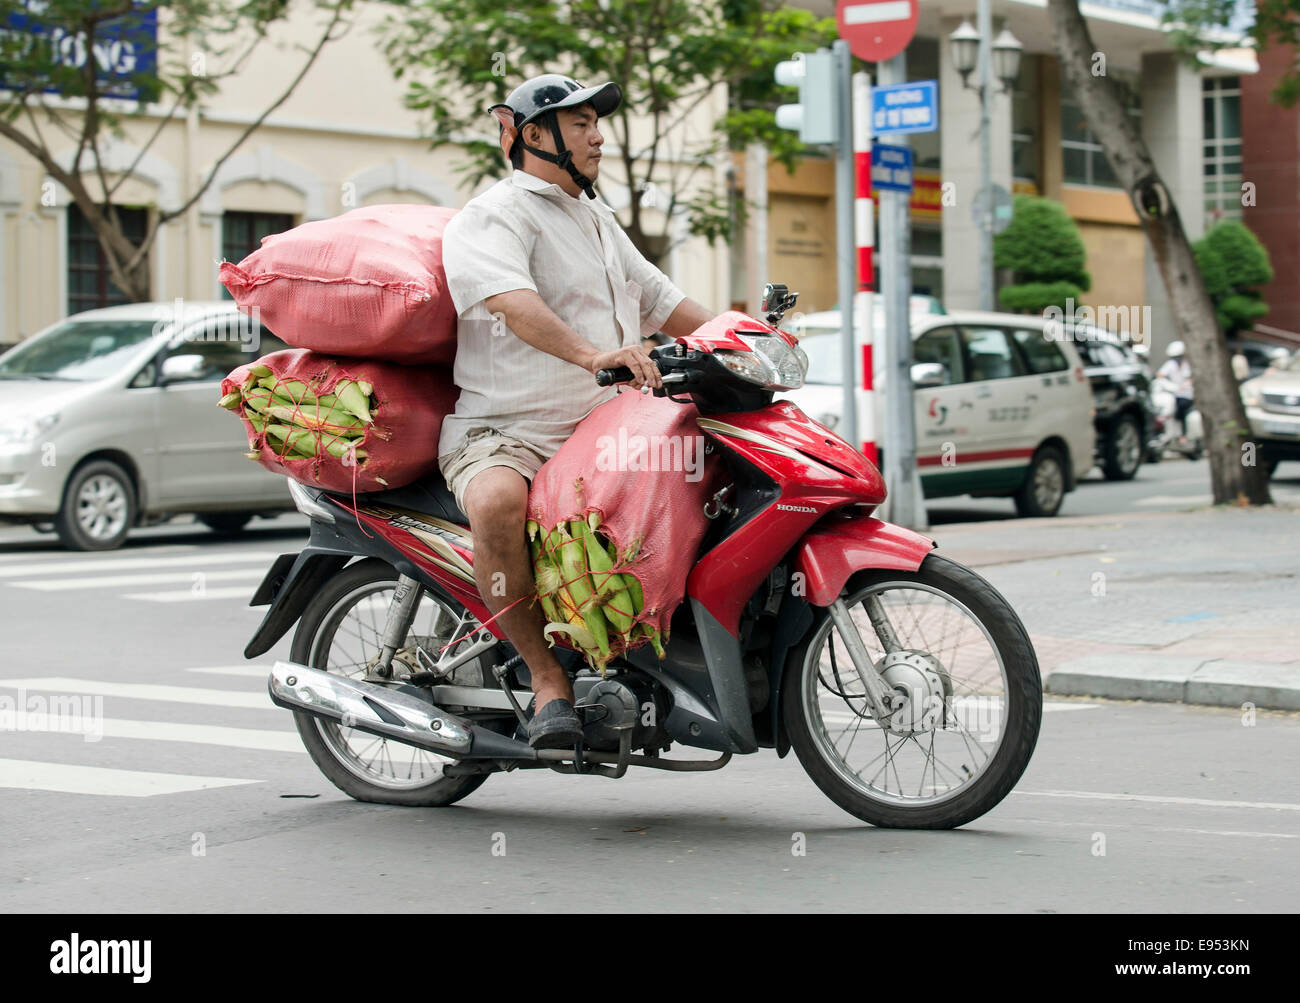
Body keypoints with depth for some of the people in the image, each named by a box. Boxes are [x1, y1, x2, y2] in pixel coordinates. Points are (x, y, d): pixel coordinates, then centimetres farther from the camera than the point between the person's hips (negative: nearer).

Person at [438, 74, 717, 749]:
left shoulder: (598, 221, 25)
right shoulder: (494, 216, -6)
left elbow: (661, 301, 31)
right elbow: (512, 302, -26)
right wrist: (593, 355, -42)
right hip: (504, 433, -8)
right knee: (499, 502, -39)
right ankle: (548, 680, -28)